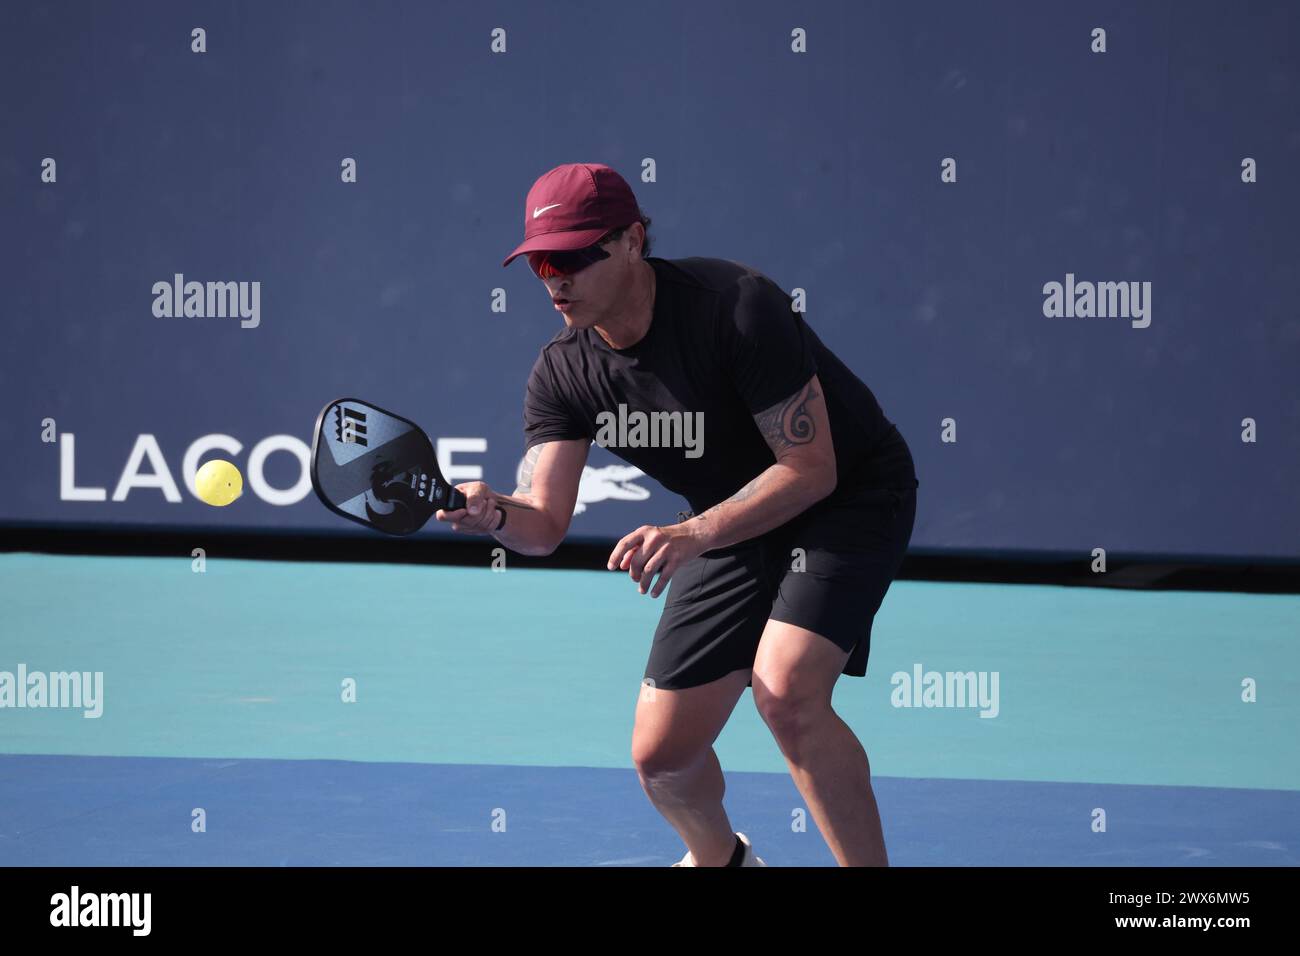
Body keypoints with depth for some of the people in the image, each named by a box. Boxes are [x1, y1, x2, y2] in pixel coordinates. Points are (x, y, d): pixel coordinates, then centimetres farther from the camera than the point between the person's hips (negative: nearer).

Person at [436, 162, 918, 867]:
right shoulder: (562, 373, -10)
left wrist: (692, 533, -39)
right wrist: (493, 515, -38)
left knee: (785, 690, -30)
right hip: (733, 524, 6)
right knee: (660, 755, 2)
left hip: (851, 496, -6)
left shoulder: (737, 307, -28)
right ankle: (718, 859, 36)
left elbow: (810, 467, -27)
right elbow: (545, 523, -14)